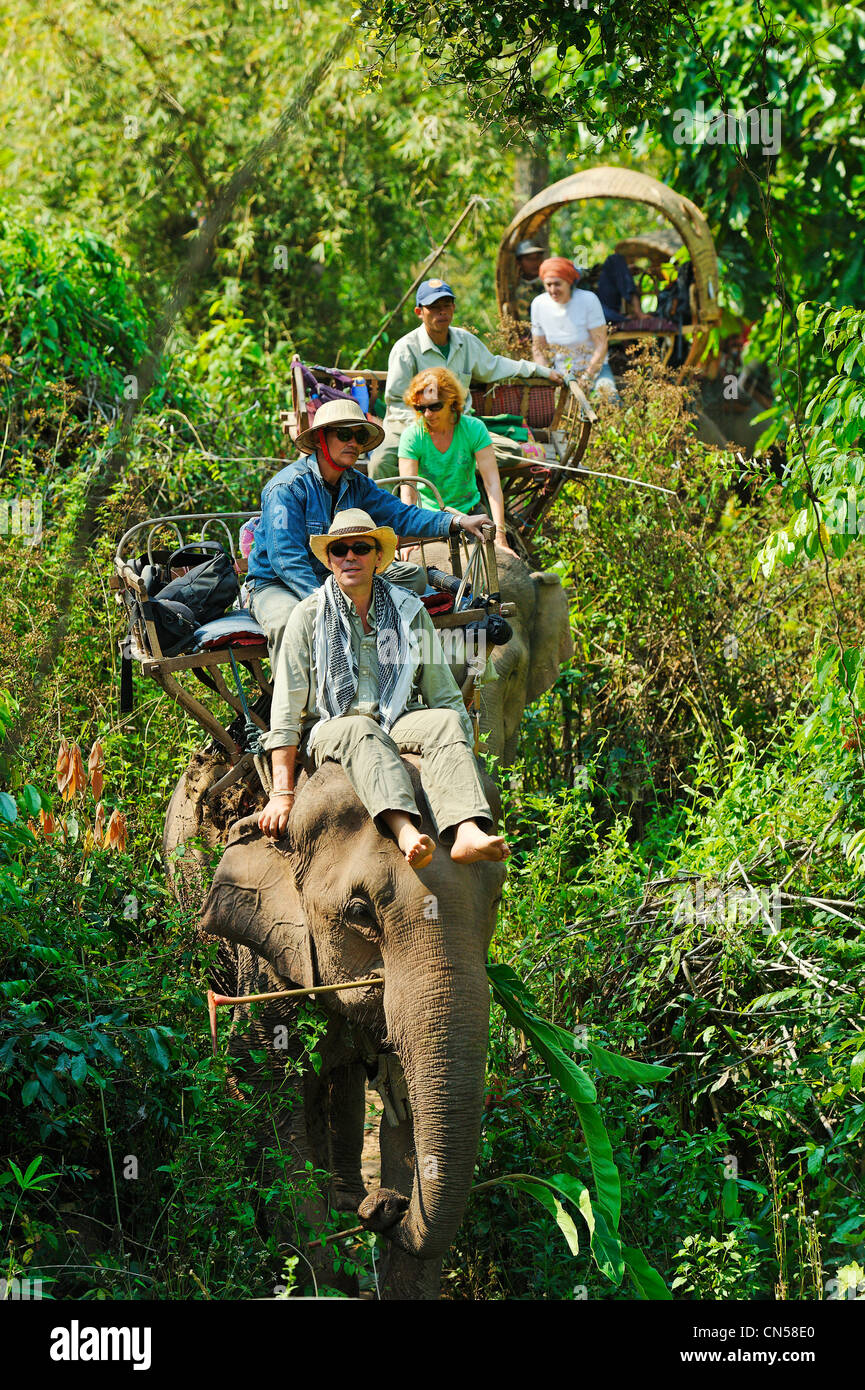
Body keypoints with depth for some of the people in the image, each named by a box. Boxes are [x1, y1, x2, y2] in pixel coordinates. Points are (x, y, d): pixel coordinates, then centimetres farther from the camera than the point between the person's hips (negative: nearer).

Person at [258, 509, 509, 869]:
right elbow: (286, 708, -1)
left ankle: (466, 831, -53)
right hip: (334, 730, -2)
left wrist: (463, 762, 1)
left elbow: (445, 697, 14)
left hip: (400, 725, 2)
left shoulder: (410, 612, 11)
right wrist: (283, 792, -8)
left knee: (446, 721, -28)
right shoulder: (309, 616, 3)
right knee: (360, 728, -37)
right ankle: (405, 832, -62)